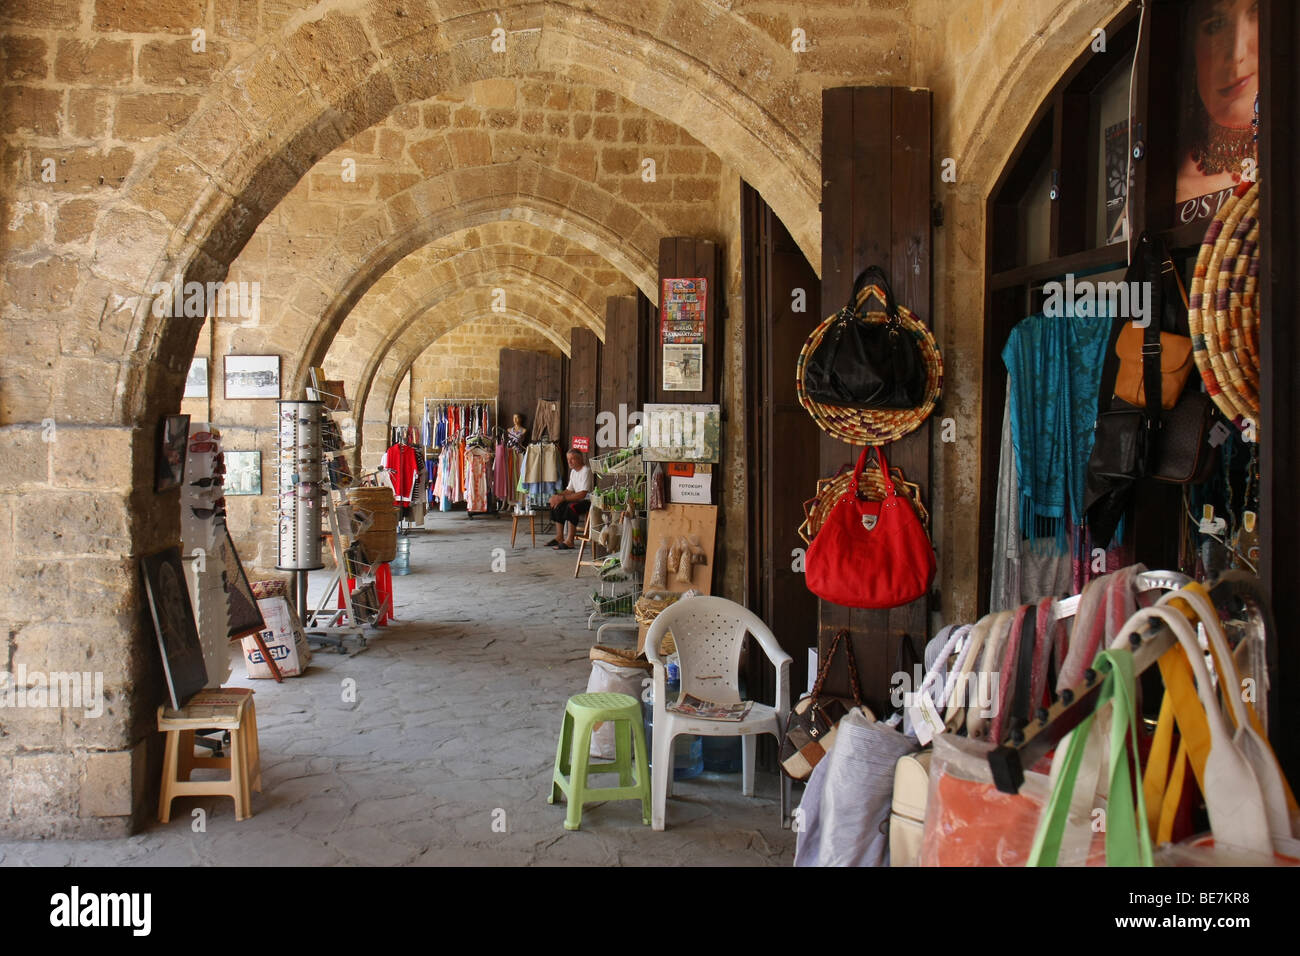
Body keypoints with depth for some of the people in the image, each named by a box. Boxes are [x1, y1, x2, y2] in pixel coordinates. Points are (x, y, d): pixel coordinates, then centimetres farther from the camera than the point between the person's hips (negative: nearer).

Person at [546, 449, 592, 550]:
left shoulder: (586, 471, -18)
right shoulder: (573, 471, 13)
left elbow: (582, 494, -25)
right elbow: (570, 490, 17)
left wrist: (562, 498, -24)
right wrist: (557, 495, -4)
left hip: (589, 501, -10)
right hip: (578, 500, 10)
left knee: (571, 507, -33)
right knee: (558, 505, -1)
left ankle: (569, 541, -30)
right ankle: (559, 537, 3)